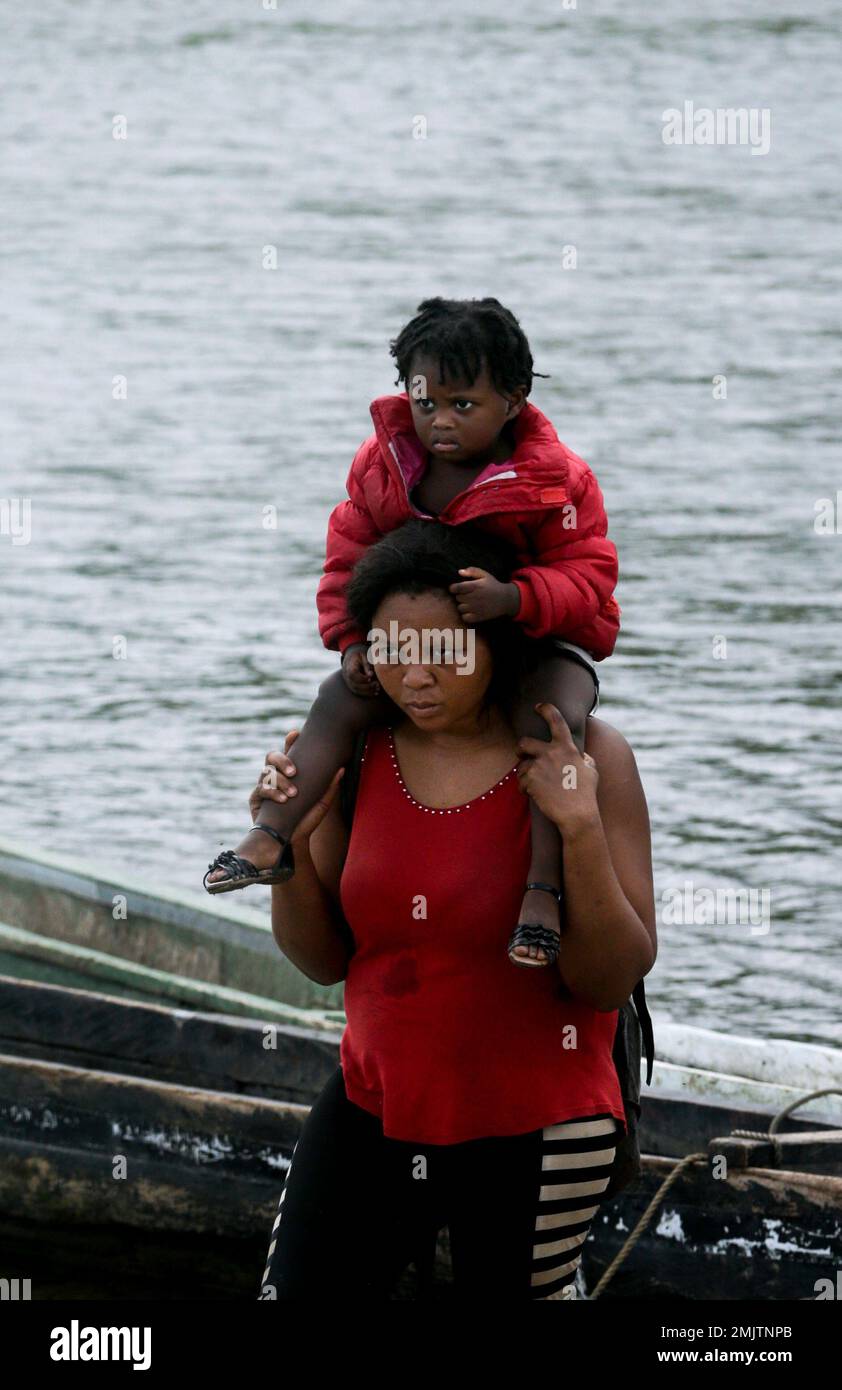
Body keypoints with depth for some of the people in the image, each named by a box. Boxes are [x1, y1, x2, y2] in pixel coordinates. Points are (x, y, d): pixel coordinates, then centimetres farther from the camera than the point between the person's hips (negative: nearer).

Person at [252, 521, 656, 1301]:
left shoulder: (586, 760, -13)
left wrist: (581, 830, -27)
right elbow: (324, 961, 4)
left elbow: (613, 982, -15)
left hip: (532, 1137, -4)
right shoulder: (359, 752, -3)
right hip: (373, 1111, 4)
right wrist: (290, 843, -13)